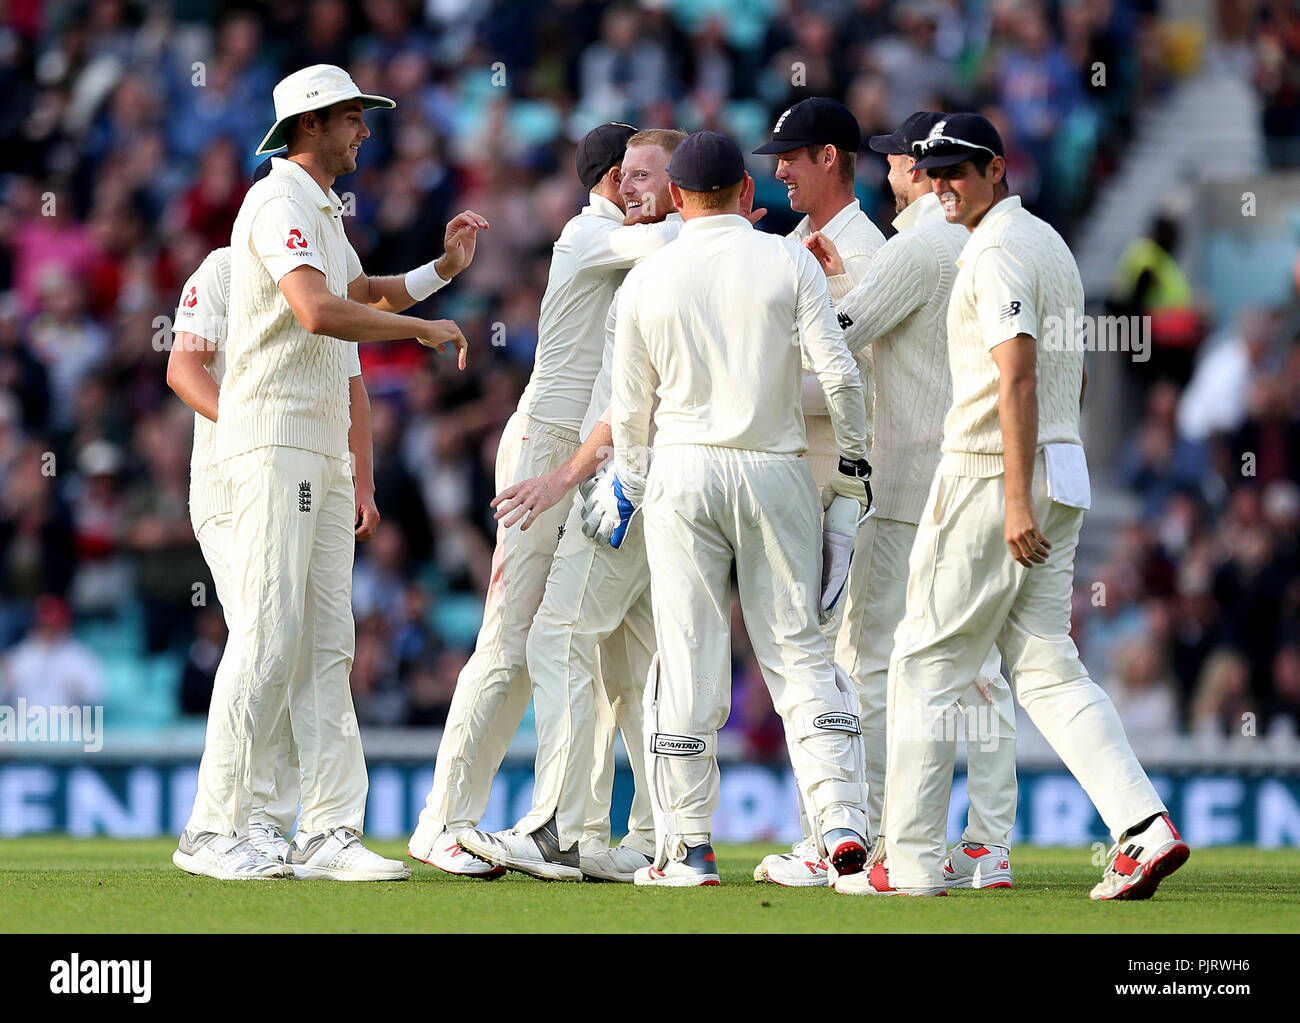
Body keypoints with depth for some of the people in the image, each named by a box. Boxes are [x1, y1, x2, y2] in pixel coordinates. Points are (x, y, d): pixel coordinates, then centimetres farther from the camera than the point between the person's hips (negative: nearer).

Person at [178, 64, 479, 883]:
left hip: (323, 450, 10)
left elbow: (365, 297, 37)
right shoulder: (281, 204, -11)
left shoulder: (323, 213, 21)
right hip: (274, 439, -10)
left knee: (327, 642, 4)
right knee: (269, 638, -13)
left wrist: (444, 267, 24)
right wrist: (423, 329, -18)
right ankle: (215, 831, -12)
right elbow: (318, 312, -26)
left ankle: (330, 832, 2)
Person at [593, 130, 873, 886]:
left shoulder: (647, 280, 2)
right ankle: (840, 817, -7)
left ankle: (687, 846, 2)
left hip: (683, 477, 0)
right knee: (799, 651, 5)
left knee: (688, 658, 2)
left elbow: (631, 405, 9)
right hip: (777, 475, 0)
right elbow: (838, 372, -8)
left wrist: (628, 486, 24)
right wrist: (855, 461, 6)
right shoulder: (789, 263, -2)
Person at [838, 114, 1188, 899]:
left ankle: (911, 860, 0)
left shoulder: (996, 252, -13)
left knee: (926, 662, -1)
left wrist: (1016, 501, -28)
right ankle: (1144, 827, -9)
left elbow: (1019, 377, -23)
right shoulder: (1050, 242, 18)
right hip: (1064, 471, 9)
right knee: (1046, 664, 7)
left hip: (993, 475, -9)